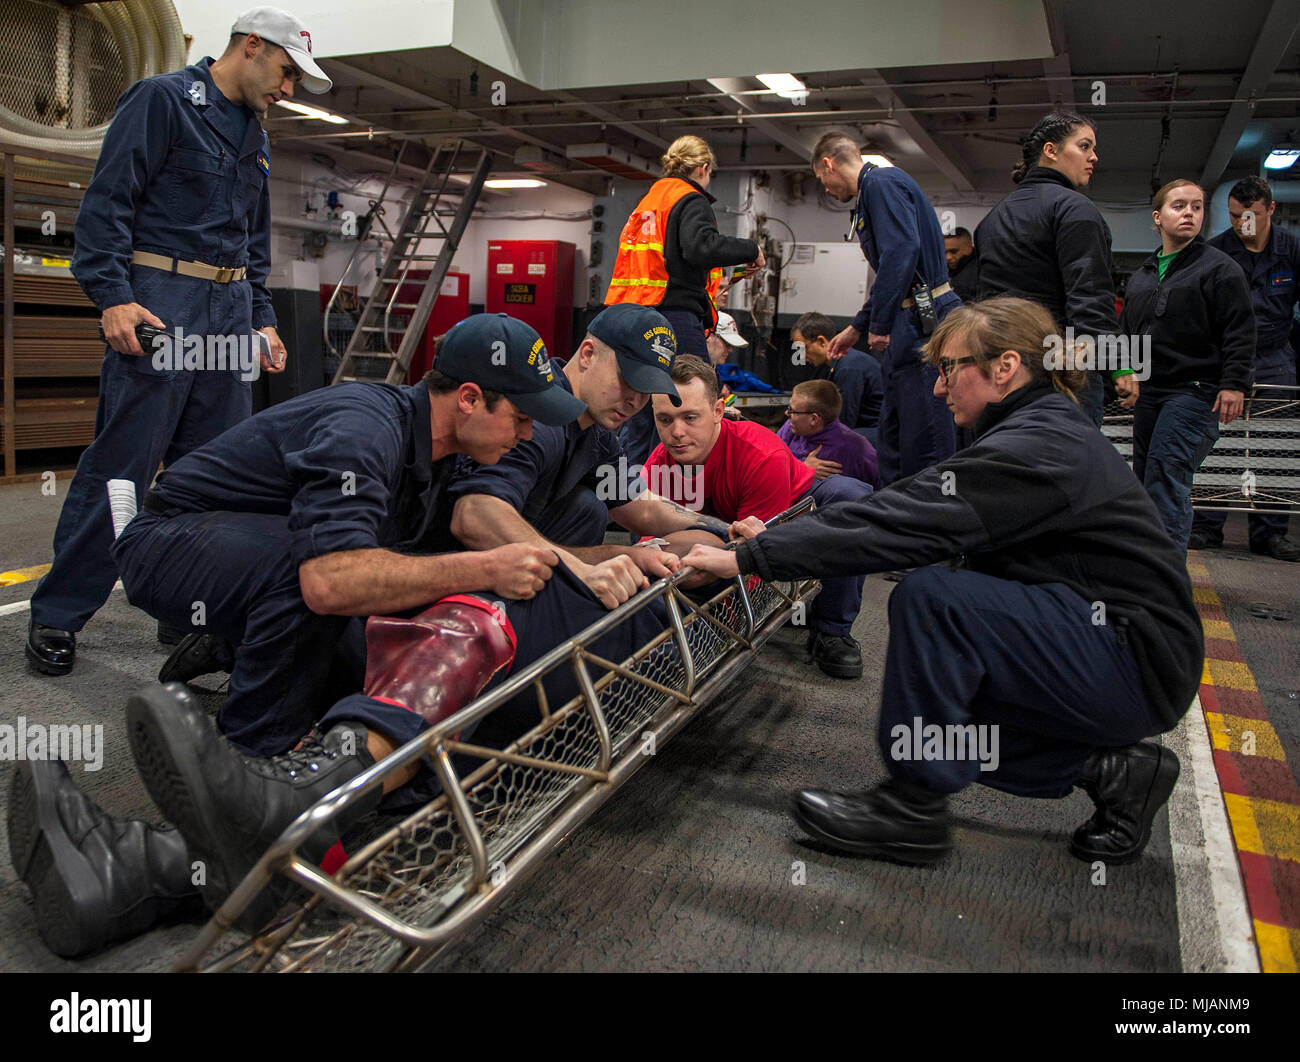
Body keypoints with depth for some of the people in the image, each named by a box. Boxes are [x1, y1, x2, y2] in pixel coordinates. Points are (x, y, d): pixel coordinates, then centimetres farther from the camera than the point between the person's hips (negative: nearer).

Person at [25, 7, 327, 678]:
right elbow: (107, 201, -8)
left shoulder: (255, 138, 23)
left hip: (229, 313, 8)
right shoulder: (163, 99, 0)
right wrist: (113, 296, -18)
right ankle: (56, 616, 5)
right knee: (120, 464, -7)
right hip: (157, 306, -7)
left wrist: (262, 318, 17)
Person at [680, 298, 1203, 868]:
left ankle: (914, 804, -11)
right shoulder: (1043, 431, 11)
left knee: (930, 597, -26)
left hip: (1135, 665, -10)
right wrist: (775, 543, 2)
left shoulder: (1037, 447, -20)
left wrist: (750, 557, -24)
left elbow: (906, 522, -28)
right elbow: (912, 508, 9)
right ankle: (1110, 767, 12)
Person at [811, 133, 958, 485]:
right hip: (911, 325, 11)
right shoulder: (873, 189, 23)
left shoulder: (881, 182, -8)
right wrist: (856, 328, 33)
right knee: (893, 434, 15)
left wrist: (879, 325, -20)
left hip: (924, 322, -11)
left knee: (926, 437, -8)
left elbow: (903, 250, -23)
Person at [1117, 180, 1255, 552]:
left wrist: (1234, 384, -15)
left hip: (1195, 393, -7)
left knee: (1166, 477, -16)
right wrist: (1123, 372, 14)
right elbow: (1126, 331, 26)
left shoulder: (1219, 268, -1)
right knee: (1144, 477, 9)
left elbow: (1240, 332, -7)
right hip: (1148, 394, 7)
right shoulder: (1141, 276, 17)